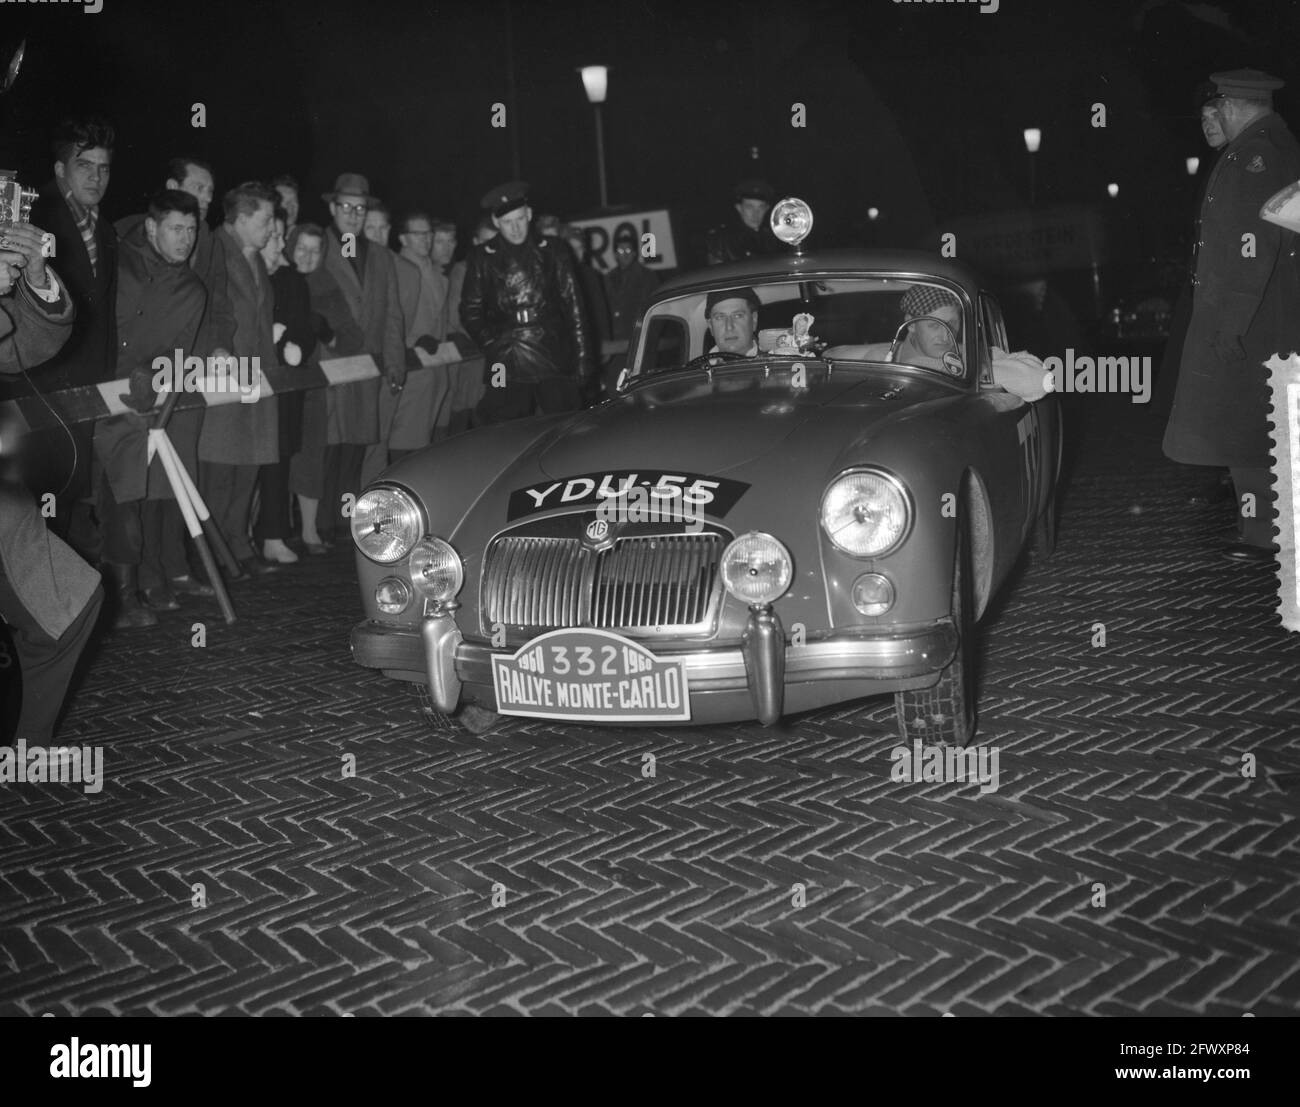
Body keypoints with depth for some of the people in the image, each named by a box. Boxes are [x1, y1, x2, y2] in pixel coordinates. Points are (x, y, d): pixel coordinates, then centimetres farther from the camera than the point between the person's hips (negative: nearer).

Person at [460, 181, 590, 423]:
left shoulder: (551, 251, 10)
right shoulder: (482, 258, 9)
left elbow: (573, 307, 10)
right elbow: (470, 311, 13)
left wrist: (581, 357, 6)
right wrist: (491, 341, -1)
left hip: (555, 365, 0)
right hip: (506, 370, 0)